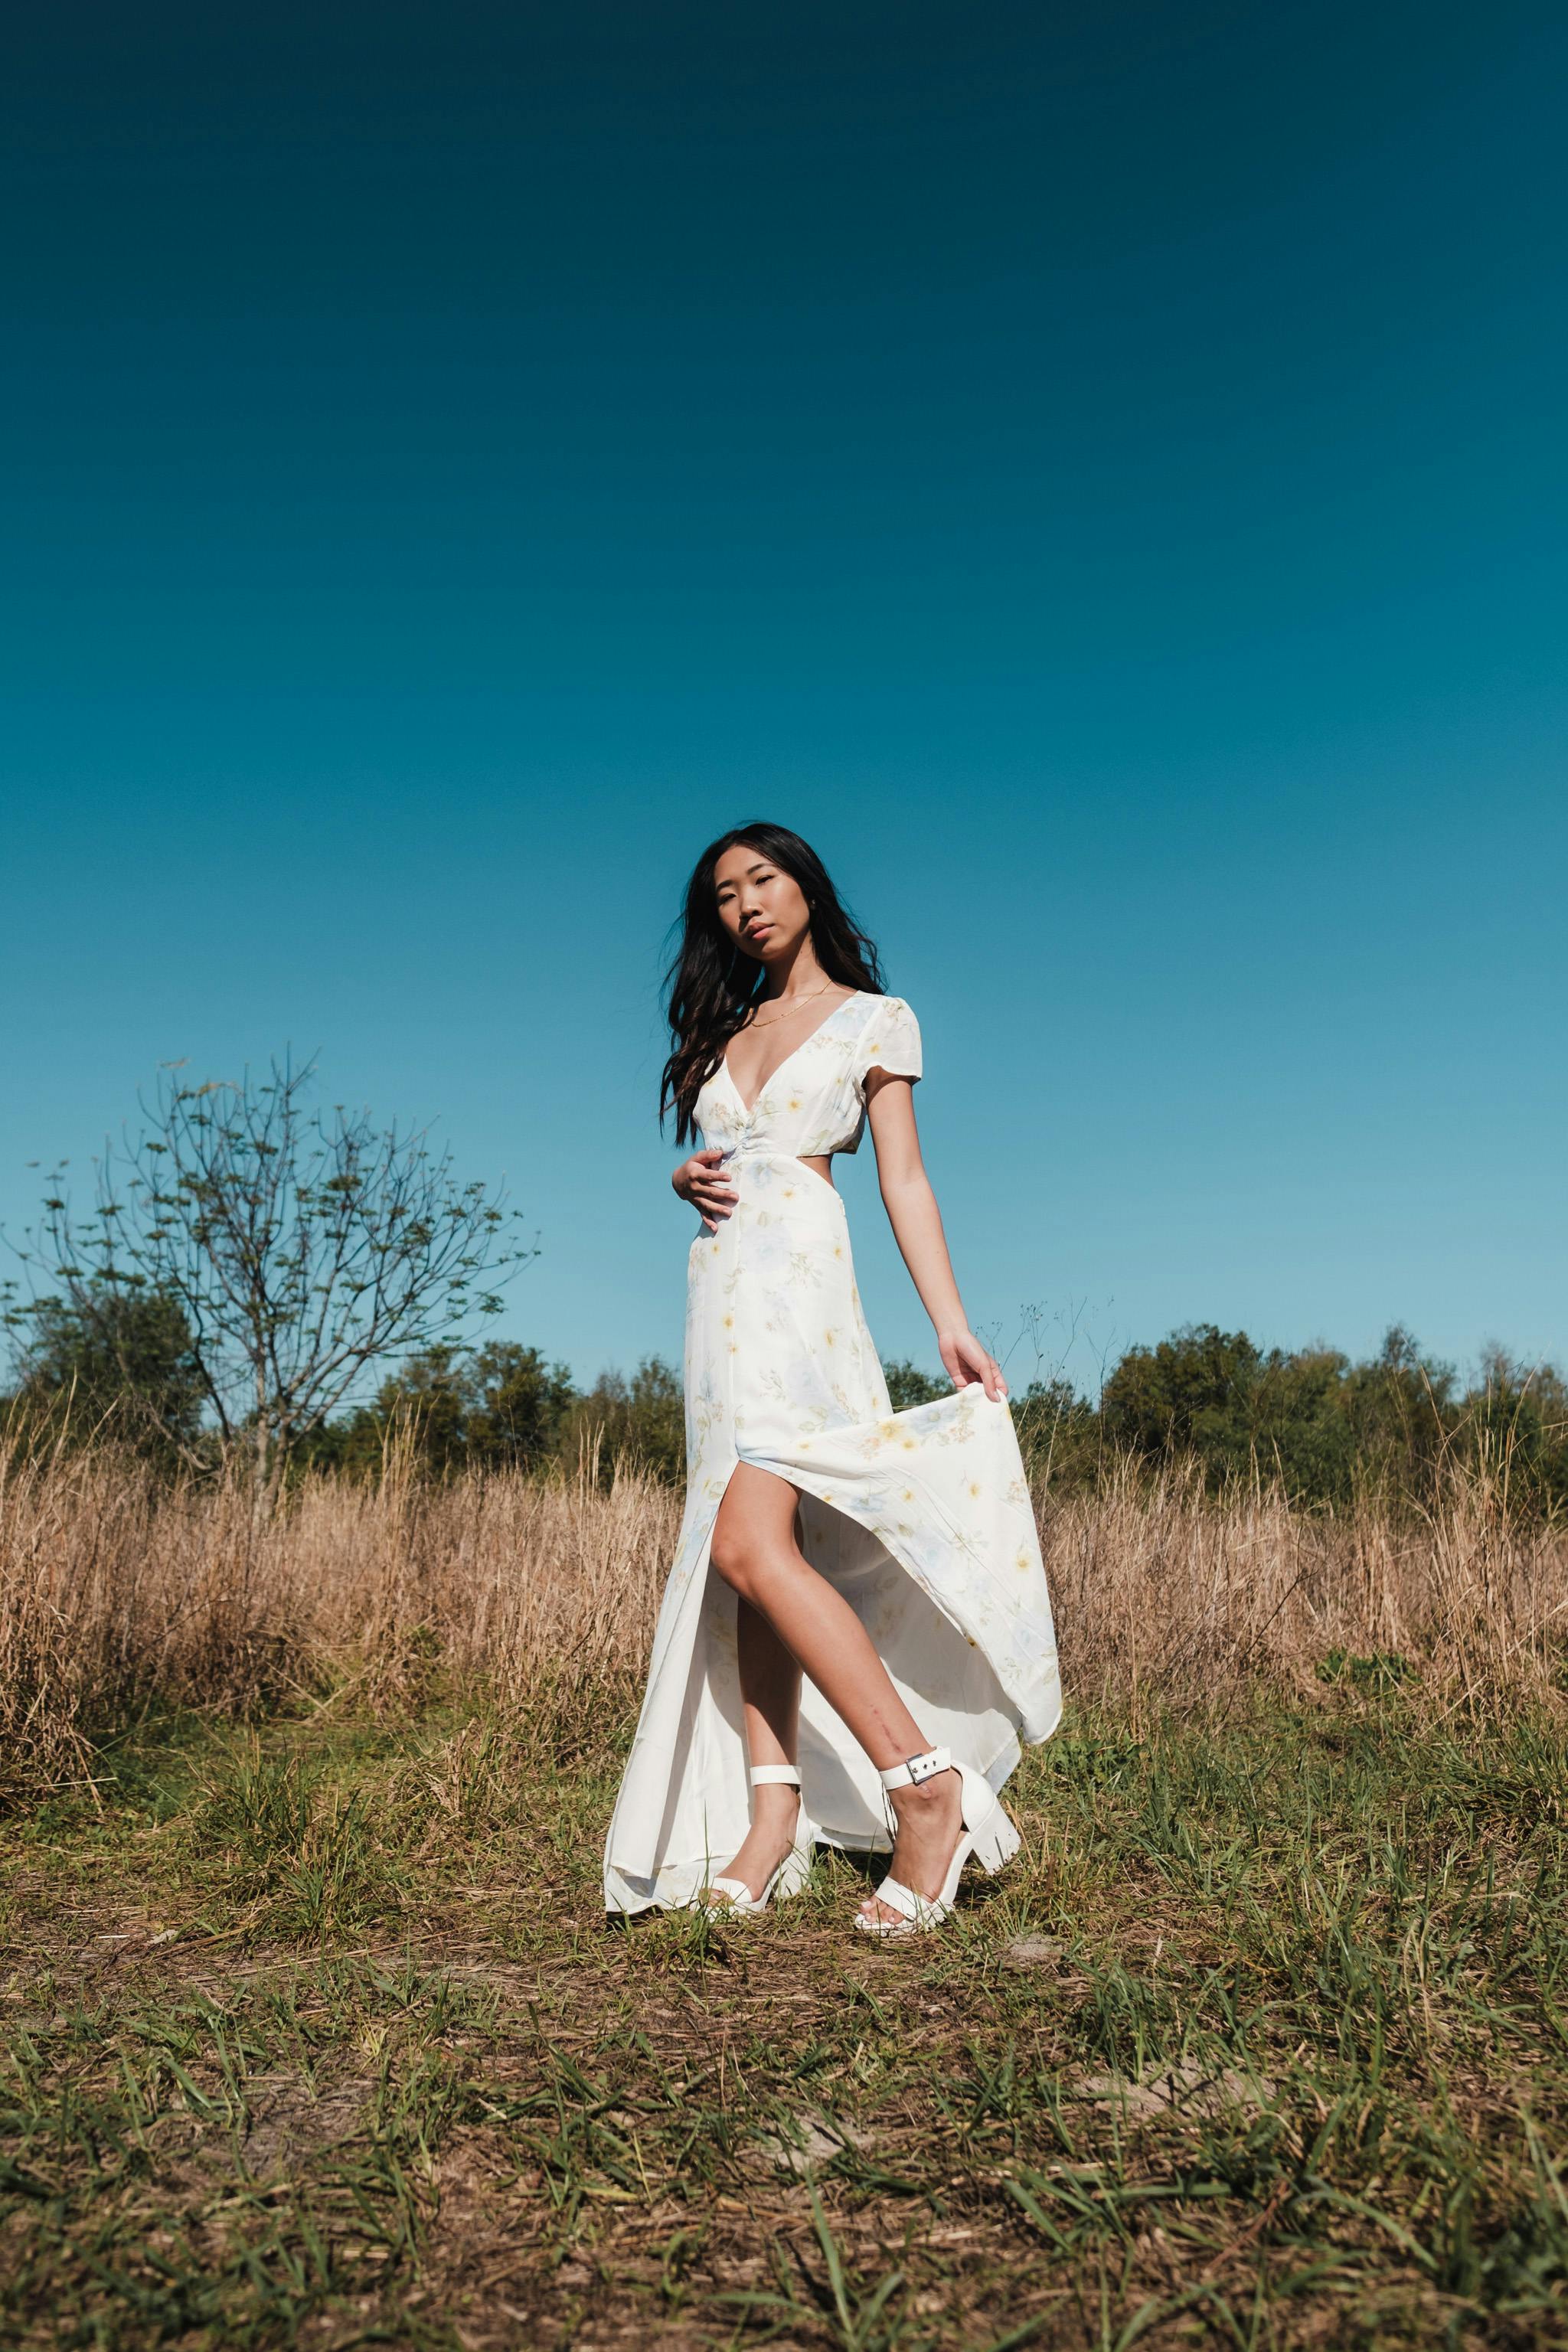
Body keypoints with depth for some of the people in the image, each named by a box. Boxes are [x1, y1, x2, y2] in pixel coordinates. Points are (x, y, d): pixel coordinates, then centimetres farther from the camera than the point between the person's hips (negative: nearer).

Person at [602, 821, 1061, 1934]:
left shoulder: (875, 1018, 8)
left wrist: (954, 1328, -7)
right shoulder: (724, 1032, 22)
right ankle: (773, 1807, 2)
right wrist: (689, 1178, 2)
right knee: (749, 1555, 0)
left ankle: (927, 1783, -17)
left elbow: (905, 1180, 1)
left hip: (800, 1281, -6)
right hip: (721, 1288, 6)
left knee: (749, 1545, -21)